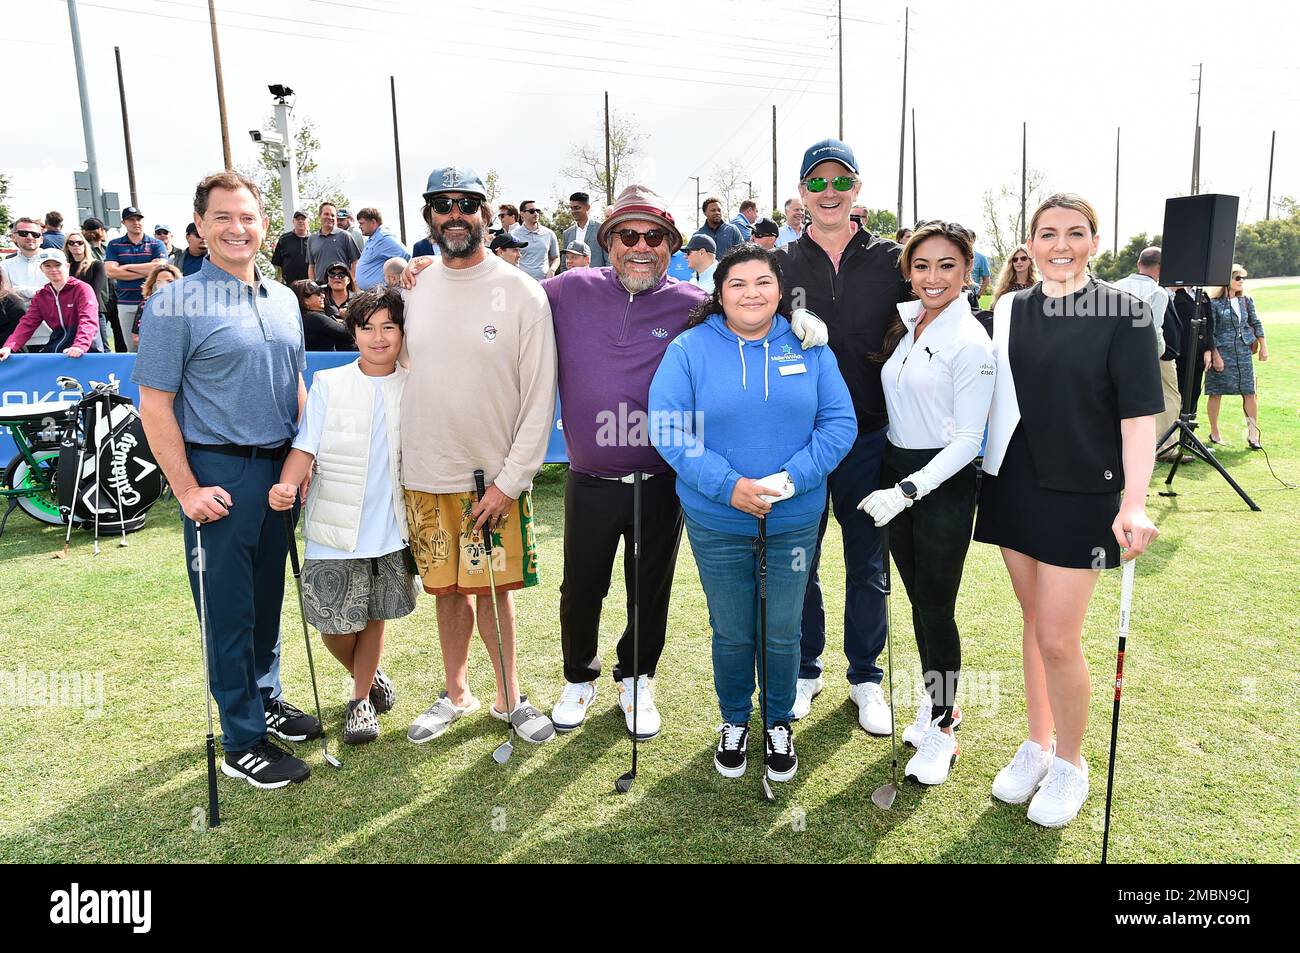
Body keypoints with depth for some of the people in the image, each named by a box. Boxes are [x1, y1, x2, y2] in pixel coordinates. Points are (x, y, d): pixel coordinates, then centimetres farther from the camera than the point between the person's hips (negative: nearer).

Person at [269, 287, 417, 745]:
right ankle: (366, 675, 37)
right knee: (336, 626, 5)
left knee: (375, 617, 13)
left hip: (392, 530, 1)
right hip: (337, 531, -1)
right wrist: (286, 485, -23)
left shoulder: (413, 387, 1)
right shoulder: (328, 384, -3)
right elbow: (306, 447, -9)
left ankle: (361, 699, 34)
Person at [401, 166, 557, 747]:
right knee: (448, 589, 13)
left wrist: (509, 481, -13)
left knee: (494, 589, 5)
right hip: (425, 475, 3)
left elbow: (540, 397, -9)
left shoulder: (522, 293, -7)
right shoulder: (412, 290, 5)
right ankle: (456, 695, 31)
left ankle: (509, 698, 24)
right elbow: (396, 368, 15)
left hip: (496, 477, -3)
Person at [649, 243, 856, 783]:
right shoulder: (690, 349, -6)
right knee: (731, 633, 14)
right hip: (716, 523, -1)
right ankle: (734, 721, 38)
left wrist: (791, 479, -18)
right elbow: (667, 427, -12)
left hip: (794, 521, 1)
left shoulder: (809, 349, 0)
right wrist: (728, 485, -21)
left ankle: (779, 723, 38)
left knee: (782, 632, 14)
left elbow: (840, 422, -3)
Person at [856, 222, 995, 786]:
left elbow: (968, 438, -15)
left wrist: (908, 490, -22)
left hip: (944, 484, -6)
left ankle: (942, 729, 20)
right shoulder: (901, 321, 4)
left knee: (937, 608, 3)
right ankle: (935, 702, 35)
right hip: (895, 471, 6)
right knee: (916, 599, 16)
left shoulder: (971, 342, -14)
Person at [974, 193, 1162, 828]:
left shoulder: (1124, 313, -7)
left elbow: (1139, 412, -12)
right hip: (1015, 486, 4)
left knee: (1058, 638, -3)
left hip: (1083, 495, -4)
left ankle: (1070, 764, 20)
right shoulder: (1010, 311, 5)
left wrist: (1134, 503, -21)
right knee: (1034, 620, 14)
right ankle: (1037, 745, 30)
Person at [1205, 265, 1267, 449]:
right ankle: (1214, 433, 16)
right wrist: (1215, 355, -13)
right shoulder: (1214, 303, -8)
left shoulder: (1246, 300, 9)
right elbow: (1209, 332, -9)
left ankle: (1253, 434, 6)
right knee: (1216, 393, 3)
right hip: (1221, 351, -5)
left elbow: (1256, 323, 17)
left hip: (1243, 352, 5)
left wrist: (1263, 347, 15)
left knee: (1250, 392, 1)